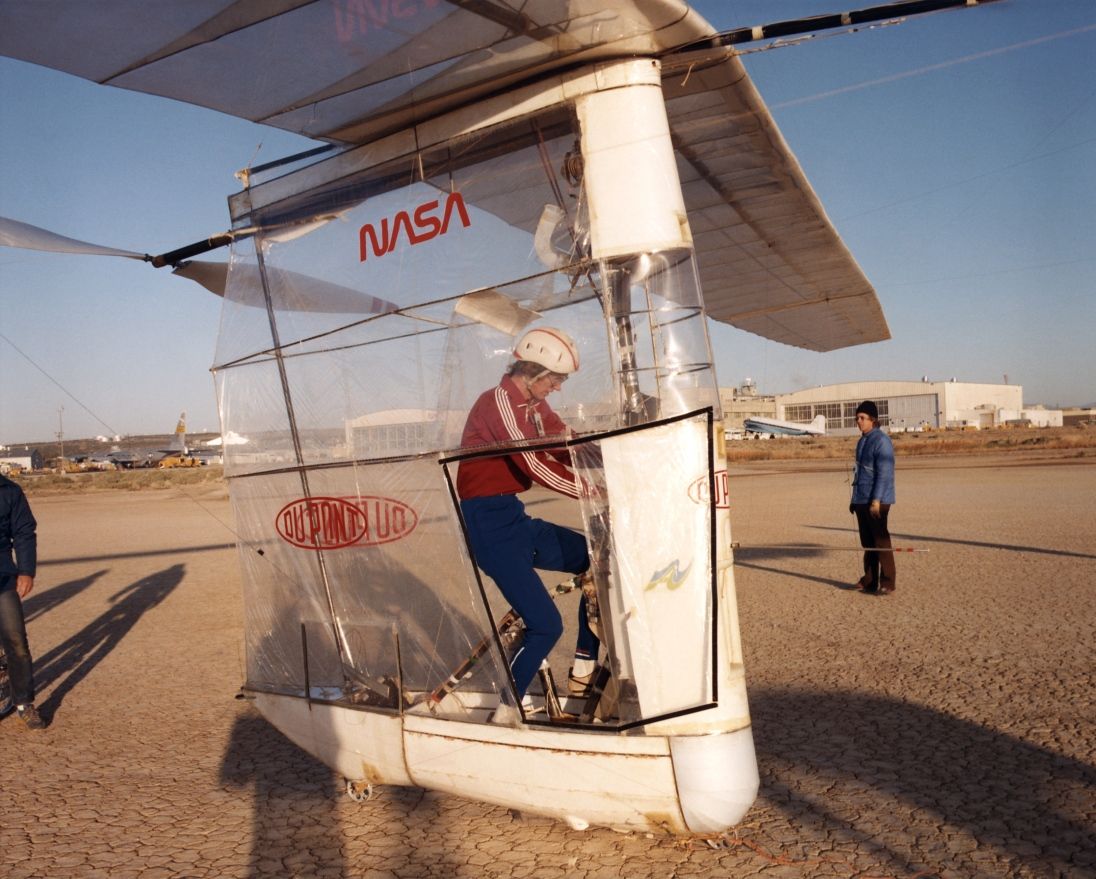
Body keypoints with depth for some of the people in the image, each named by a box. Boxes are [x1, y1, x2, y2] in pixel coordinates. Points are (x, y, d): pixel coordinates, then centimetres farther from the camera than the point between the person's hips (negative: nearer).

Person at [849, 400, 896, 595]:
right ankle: (869, 580, 19)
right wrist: (854, 498, 21)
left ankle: (887, 583, 2)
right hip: (861, 500, 8)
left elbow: (884, 474, -17)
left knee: (881, 541, -4)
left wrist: (876, 500, -20)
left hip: (877, 501, -8)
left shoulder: (881, 441, -12)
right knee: (867, 542, 12)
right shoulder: (861, 442, 16)